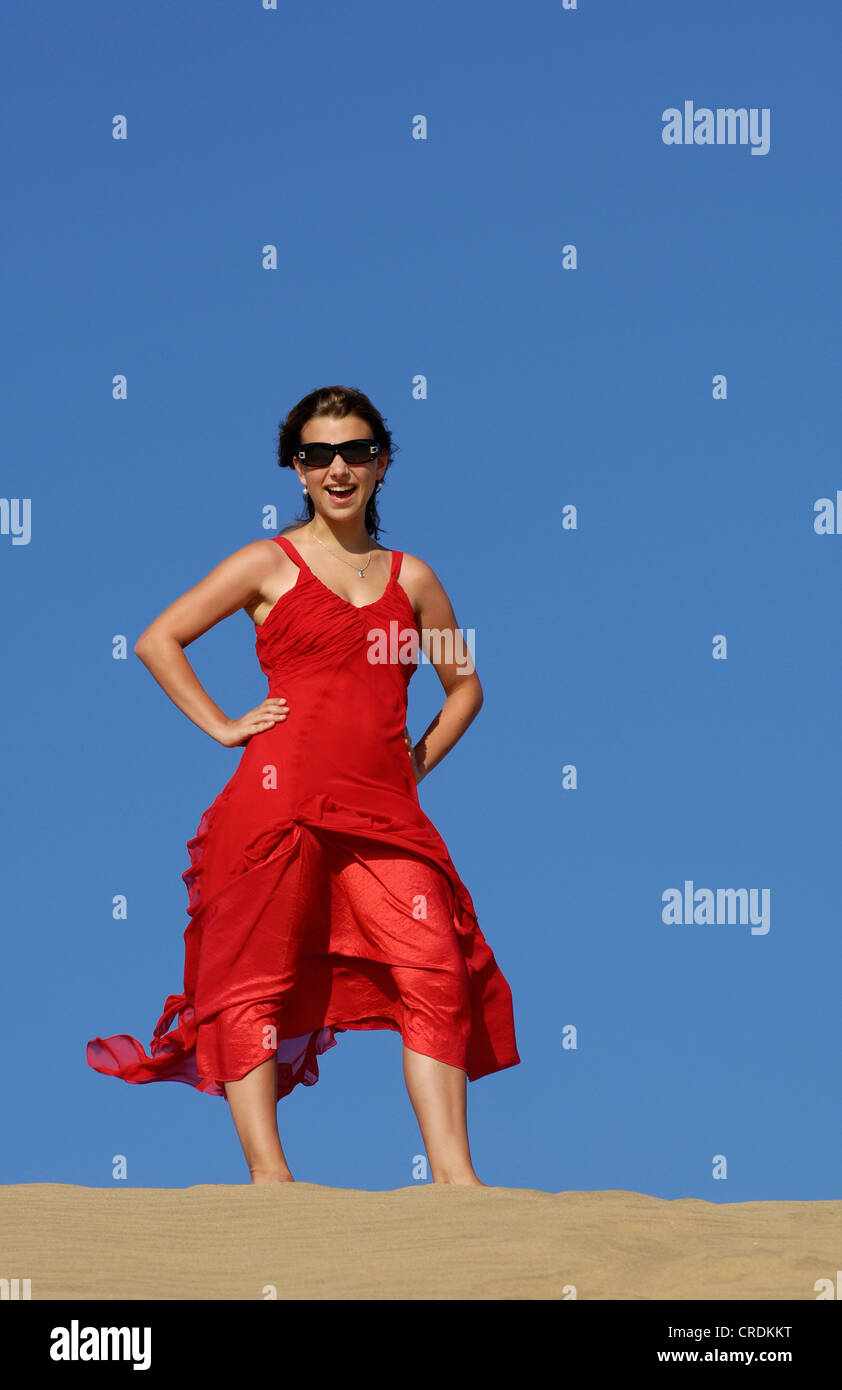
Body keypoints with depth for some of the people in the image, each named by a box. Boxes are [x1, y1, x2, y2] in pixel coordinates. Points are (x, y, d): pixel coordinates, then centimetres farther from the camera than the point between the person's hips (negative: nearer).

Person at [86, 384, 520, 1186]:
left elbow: (464, 685, 27)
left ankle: (452, 1171, -10)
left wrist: (421, 759, 13)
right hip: (284, 795, -3)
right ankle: (268, 1173, -1)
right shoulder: (270, 564, 7)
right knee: (256, 979, -4)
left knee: (436, 974, -10)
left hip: (384, 808, 3)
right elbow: (157, 640, 5)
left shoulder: (411, 578, 16)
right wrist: (222, 727, -1)